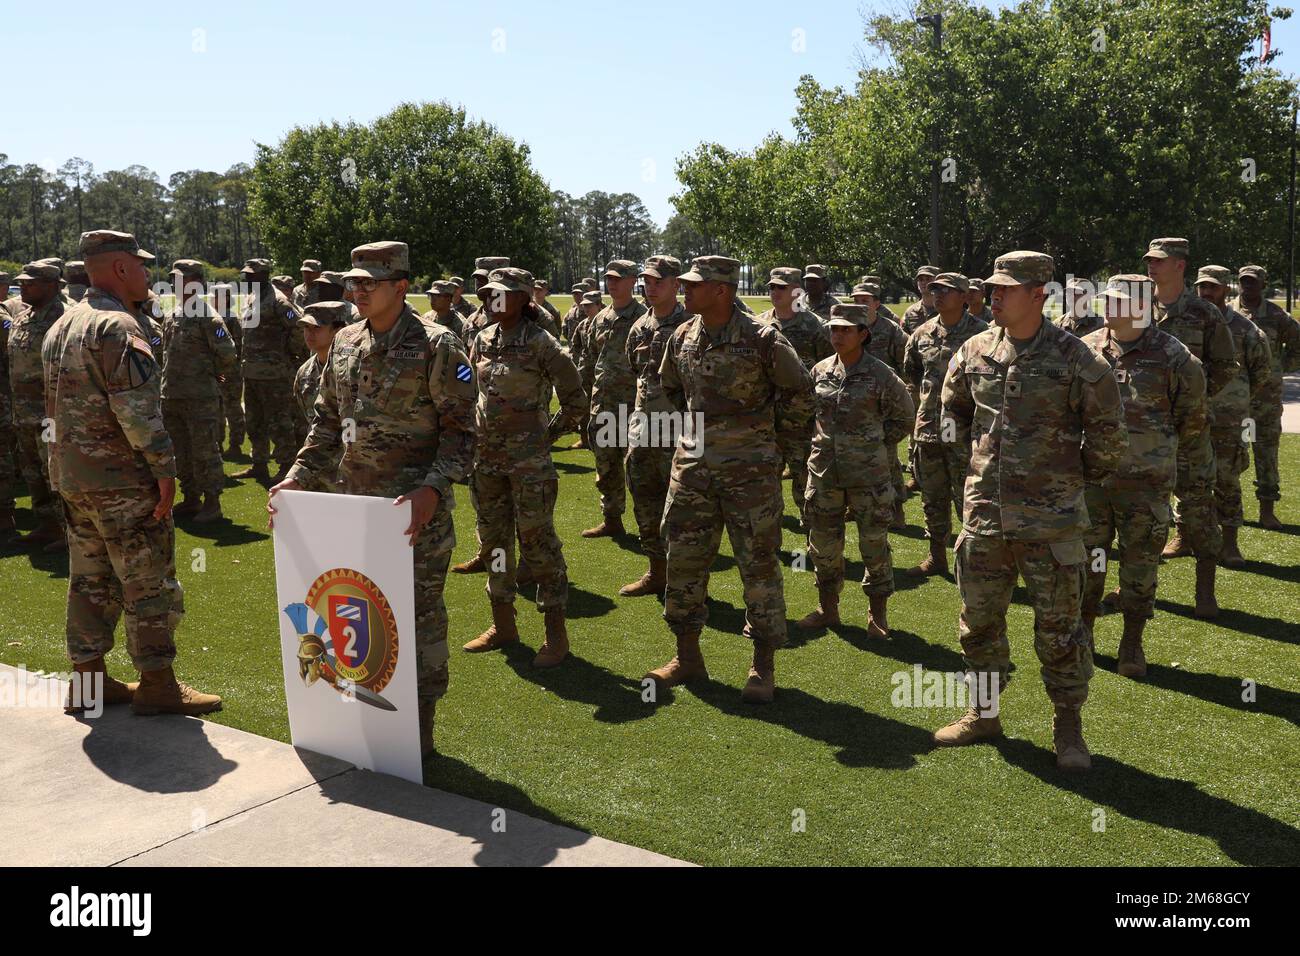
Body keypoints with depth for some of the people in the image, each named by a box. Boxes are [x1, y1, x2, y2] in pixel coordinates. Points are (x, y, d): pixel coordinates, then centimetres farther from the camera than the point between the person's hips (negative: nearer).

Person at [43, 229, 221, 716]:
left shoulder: (62, 326, 15)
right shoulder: (117, 326, -16)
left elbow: (53, 403, 19)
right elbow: (136, 409, -23)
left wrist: (72, 458, 22)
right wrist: (164, 468, -18)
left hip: (71, 473, 9)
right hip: (122, 478, -9)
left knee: (90, 580, 15)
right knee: (149, 581, -1)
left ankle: (88, 680, 22)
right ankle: (157, 685, 6)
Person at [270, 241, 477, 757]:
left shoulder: (437, 346, -10)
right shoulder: (345, 343, 9)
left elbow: (460, 429, -12)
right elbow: (327, 421, 15)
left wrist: (433, 489, -26)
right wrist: (297, 477, 3)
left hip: (418, 509, -6)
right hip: (355, 503, 6)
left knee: (420, 613, 4)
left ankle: (420, 727, 18)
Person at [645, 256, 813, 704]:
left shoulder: (763, 340, -12)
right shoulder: (682, 337, 4)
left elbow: (801, 395, -1)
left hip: (750, 469, -5)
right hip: (692, 463, 5)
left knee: (759, 565, 2)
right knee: (683, 560, 9)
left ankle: (764, 667, 14)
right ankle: (687, 656, 24)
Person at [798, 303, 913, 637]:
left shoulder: (880, 374, -7)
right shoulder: (820, 371, 4)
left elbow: (903, 416, 5)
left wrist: (876, 445, 2)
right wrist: (822, 442, 11)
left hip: (867, 472, -4)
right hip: (824, 469, 4)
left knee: (874, 542, 3)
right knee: (823, 540, 11)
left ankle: (878, 615, 16)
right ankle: (828, 608, 26)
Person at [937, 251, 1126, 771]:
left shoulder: (1074, 358, -11)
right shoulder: (975, 351, 3)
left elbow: (1109, 431, -2)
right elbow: (954, 407, 22)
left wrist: (1084, 474, 7)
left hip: (1050, 518, -4)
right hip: (984, 513, 5)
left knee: (1059, 628, 5)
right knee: (979, 621, 14)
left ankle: (1068, 728, 21)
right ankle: (983, 714, 31)